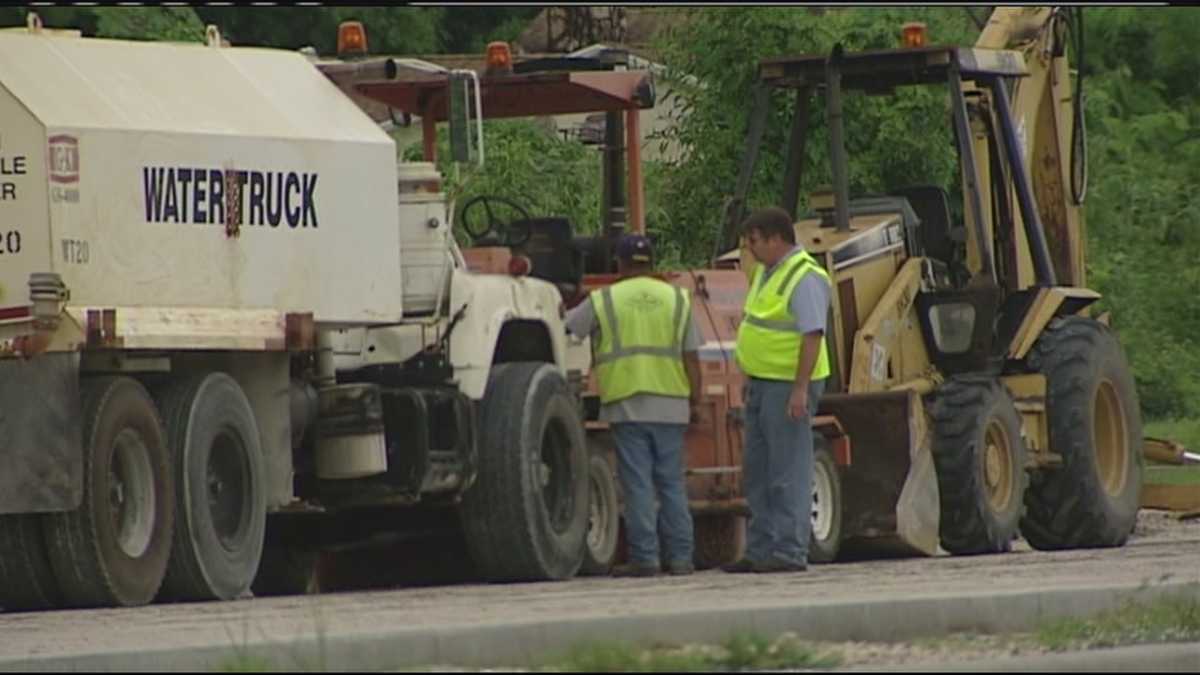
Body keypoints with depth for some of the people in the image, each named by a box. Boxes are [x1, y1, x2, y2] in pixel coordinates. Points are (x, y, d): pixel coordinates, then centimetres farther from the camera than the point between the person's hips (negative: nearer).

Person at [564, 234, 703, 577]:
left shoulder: (603, 301, 2)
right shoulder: (678, 300, 8)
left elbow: (563, 329, 9)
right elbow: (691, 357, 6)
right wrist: (694, 400, 11)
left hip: (626, 404, -2)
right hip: (671, 405, 2)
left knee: (638, 485, -1)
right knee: (672, 484, 7)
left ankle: (644, 558, -4)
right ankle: (680, 558, 5)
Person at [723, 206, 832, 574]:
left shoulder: (804, 278, -16)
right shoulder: (766, 272, 15)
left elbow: (812, 336, -21)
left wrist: (800, 390, -25)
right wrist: (749, 378, 23)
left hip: (788, 387, -10)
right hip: (762, 384, 10)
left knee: (788, 474, -7)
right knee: (757, 471, 13)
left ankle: (790, 553, -5)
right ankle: (760, 550, 18)